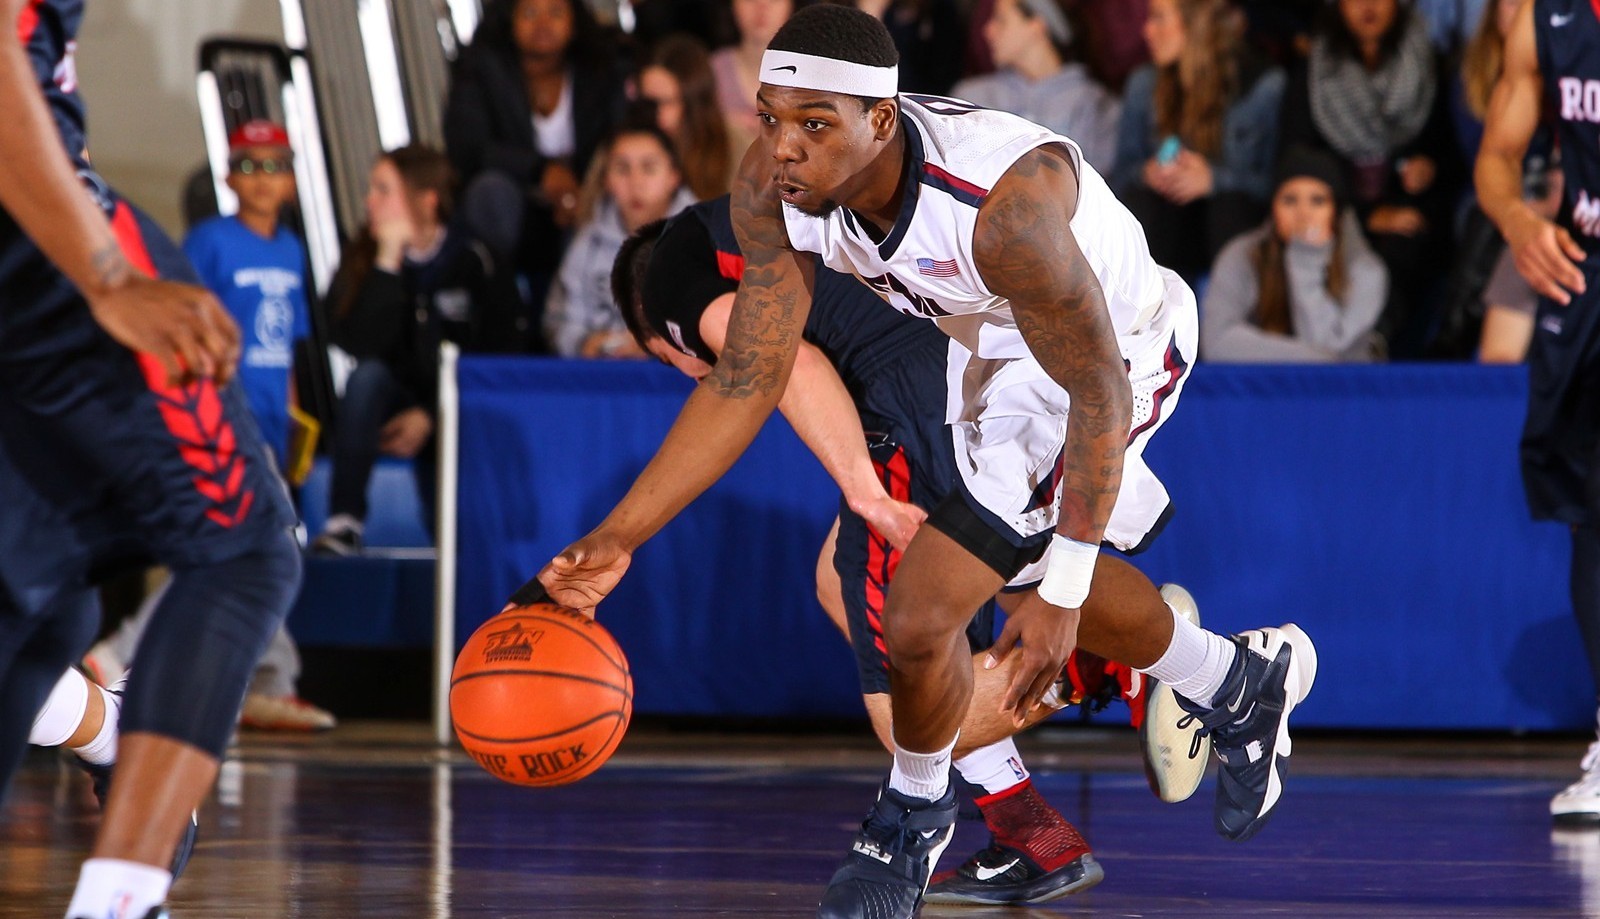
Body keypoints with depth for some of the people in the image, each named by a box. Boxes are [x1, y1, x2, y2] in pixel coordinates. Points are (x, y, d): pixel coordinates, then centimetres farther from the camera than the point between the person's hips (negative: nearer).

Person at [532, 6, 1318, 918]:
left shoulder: (1005, 200, -42)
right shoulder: (775, 188, -24)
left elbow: (1099, 396, -31)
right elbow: (744, 383, -15)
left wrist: (1061, 596, -29)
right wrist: (618, 538, -23)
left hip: (1122, 349, -7)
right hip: (994, 341, 7)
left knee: (921, 617, -14)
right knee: (1042, 568, 29)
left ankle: (915, 818, 17)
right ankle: (1243, 686, 56)